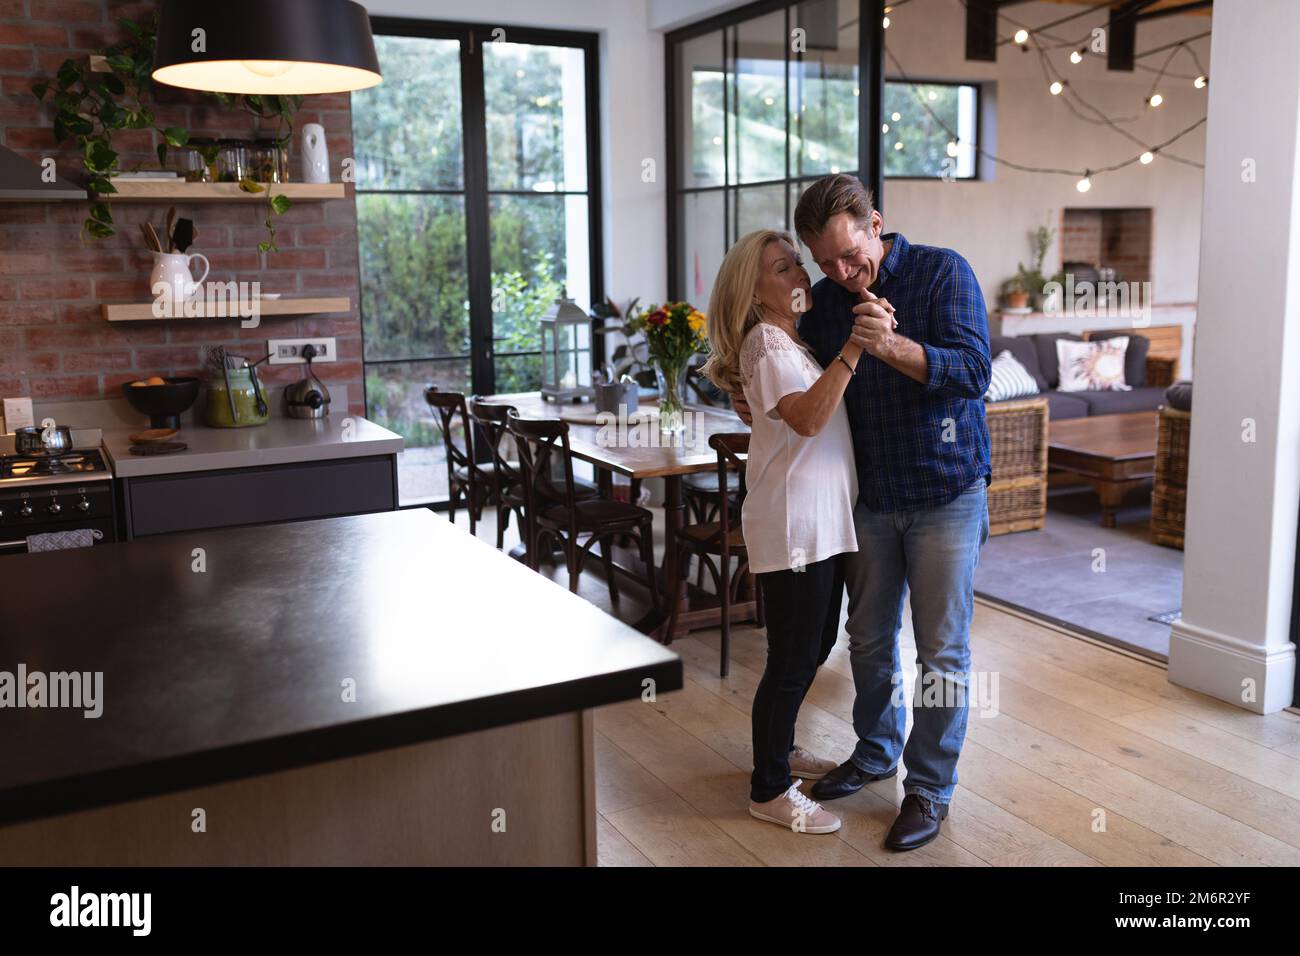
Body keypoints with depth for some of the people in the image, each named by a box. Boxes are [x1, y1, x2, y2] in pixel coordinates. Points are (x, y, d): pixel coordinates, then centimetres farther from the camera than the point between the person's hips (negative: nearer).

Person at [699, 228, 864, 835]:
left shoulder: (803, 336, 15)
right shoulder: (765, 341, -13)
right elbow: (807, 418, -28)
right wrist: (853, 348, -33)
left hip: (825, 517, 9)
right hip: (791, 521, -9)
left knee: (816, 646, 20)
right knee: (793, 657, -2)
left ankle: (779, 749, 38)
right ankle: (769, 791, 12)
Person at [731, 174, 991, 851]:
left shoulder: (942, 272, -11)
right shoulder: (823, 301, 3)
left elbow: (972, 370, -22)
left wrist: (890, 345, -35)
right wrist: (755, 403, -5)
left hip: (946, 494, -5)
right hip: (869, 496, 5)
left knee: (941, 650, 3)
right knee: (869, 638, 16)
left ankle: (931, 786, 19)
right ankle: (876, 753, 38)